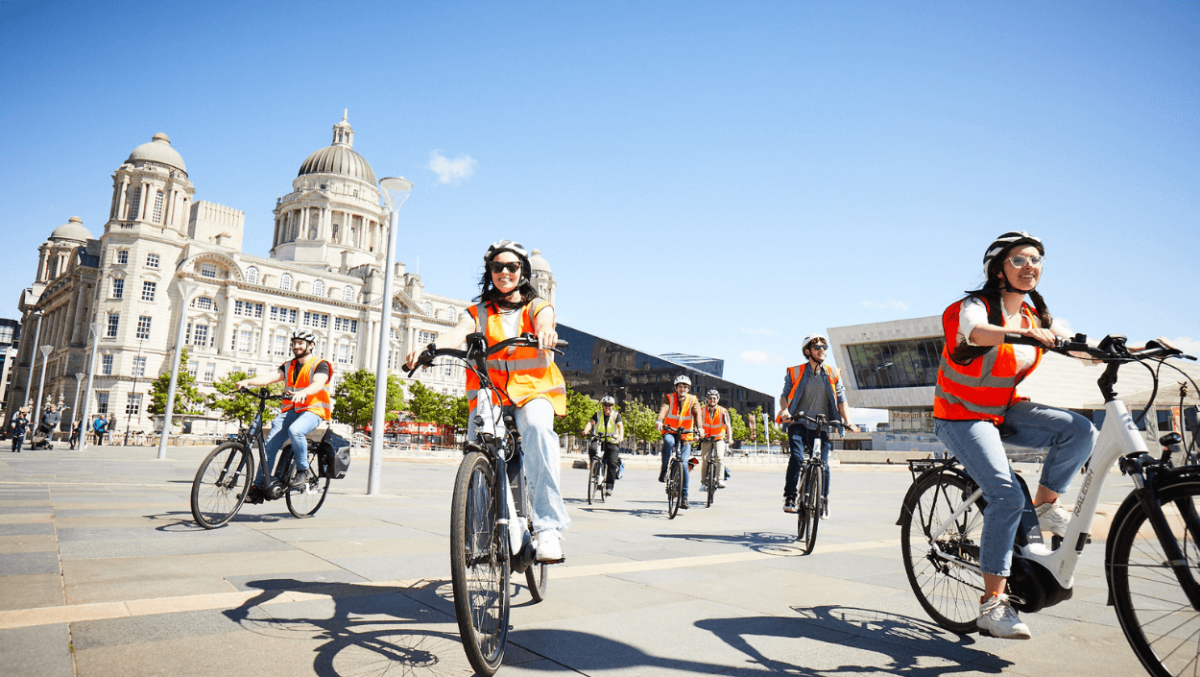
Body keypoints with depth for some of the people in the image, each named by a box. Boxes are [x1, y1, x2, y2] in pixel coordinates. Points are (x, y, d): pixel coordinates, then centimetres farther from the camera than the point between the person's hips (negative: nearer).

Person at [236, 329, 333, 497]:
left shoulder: (320, 365, 0)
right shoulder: (288, 366, 17)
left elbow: (318, 384, -20)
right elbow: (269, 377, 2)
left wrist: (303, 392, -41)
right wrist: (247, 381, -17)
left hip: (313, 410, -5)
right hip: (290, 410, 6)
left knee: (295, 430, -35)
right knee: (270, 443, -10)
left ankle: (303, 471, -17)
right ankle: (259, 487, -4)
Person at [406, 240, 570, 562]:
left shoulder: (537, 306, 10)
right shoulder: (479, 312, 14)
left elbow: (544, 323, -15)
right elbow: (457, 333, -8)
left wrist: (545, 333, -41)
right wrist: (428, 348, -30)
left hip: (532, 389, -2)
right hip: (488, 392, 2)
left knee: (537, 427, -34)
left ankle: (548, 527, -35)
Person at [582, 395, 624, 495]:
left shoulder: (616, 415, 4)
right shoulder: (598, 415, 7)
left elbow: (620, 425, -12)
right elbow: (590, 422, -10)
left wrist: (621, 435, -33)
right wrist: (585, 430, -31)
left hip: (612, 443, -2)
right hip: (599, 441, 2)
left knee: (612, 462, -17)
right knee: (592, 449, -26)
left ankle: (609, 486, -9)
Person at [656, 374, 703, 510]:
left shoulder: (693, 400, 1)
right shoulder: (669, 398, -1)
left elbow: (697, 413, -16)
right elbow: (663, 409, -22)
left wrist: (699, 427, -36)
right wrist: (659, 420, -43)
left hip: (686, 436, 1)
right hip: (670, 433, -1)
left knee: (683, 464, -10)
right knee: (668, 441, -37)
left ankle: (684, 496, 1)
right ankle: (664, 471, -20)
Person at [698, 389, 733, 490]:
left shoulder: (723, 411, -4)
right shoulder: (702, 411, -1)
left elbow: (728, 425, -12)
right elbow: (698, 423, -11)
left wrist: (730, 438, -25)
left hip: (719, 439, -1)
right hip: (706, 439, 1)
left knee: (720, 457, -20)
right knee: (704, 459, -9)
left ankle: (720, 480, -15)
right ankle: (703, 482, 4)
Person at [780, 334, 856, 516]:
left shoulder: (833, 374, 11)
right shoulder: (795, 372, 7)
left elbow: (841, 399, 10)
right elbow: (784, 395, 5)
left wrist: (847, 420, -5)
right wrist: (784, 411, -16)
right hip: (798, 424, -1)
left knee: (823, 464, -5)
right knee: (796, 457, -21)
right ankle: (789, 498, -13)